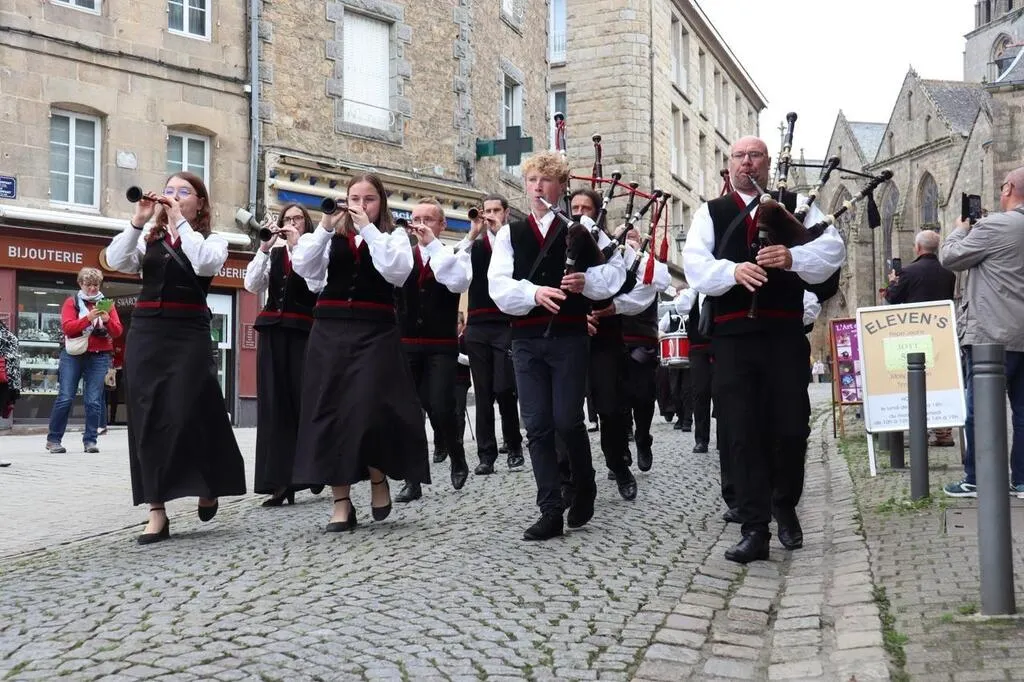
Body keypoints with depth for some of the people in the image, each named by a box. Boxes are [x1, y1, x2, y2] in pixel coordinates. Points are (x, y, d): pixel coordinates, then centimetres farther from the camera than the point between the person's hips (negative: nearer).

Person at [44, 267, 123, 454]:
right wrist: (88, 318, -22)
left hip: (99, 358, 2)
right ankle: (53, 439, 5)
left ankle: (90, 440, 1)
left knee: (94, 401, -4)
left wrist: (107, 320, -15)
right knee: (65, 398, -5)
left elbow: (118, 332, 5)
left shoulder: (107, 304, 13)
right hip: (73, 355, -2)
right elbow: (67, 327, -8)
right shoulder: (71, 302, 6)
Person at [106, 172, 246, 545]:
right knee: (147, 421, 0)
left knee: (187, 417, -6)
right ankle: (157, 513, 5)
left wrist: (179, 220, -14)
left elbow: (205, 264, -16)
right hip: (145, 333, 4)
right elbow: (115, 261, -2)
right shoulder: (149, 238, 14)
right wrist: (138, 221, -10)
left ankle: (207, 486, 23)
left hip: (189, 335, -3)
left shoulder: (212, 239, 6)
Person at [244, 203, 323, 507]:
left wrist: (297, 245, -14)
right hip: (272, 332, 4)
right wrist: (264, 248, -6)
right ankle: (280, 482, -2)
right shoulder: (273, 255, 17)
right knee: (274, 403, -1)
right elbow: (252, 285, 3)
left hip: (302, 333, -4)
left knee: (304, 401, -3)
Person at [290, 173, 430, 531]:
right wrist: (324, 227, -10)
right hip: (330, 331, 3)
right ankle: (341, 503, 8)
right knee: (330, 411, 1)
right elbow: (302, 267, -1)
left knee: (368, 409, -13)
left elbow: (397, 272, -12)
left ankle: (379, 479, 16)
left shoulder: (394, 235, 8)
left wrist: (368, 229, -13)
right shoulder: (331, 236, 13)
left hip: (375, 332, -2)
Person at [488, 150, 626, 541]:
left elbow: (614, 271, 3)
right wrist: (534, 292, -19)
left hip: (570, 337, -2)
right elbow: (498, 285, -2)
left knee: (567, 421, -6)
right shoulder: (510, 234, 10)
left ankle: (584, 488, 22)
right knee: (538, 426, 0)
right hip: (527, 340, 2)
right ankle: (551, 512, 6)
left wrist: (586, 281, -16)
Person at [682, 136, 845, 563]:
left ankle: (786, 508, 28)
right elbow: (694, 263, -1)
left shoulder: (796, 206, 13)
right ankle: (755, 530, 4)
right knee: (742, 433, -1)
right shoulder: (711, 212, 14)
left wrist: (793, 257, -21)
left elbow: (832, 248, -1)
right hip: (732, 335, 0)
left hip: (785, 333, 0)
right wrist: (733, 270, -20)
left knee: (790, 428, 2)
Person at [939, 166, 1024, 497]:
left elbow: (949, 258, -3)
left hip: (992, 334, -7)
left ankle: (975, 480, 3)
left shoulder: (995, 225, -11)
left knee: (979, 408, 0)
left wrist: (961, 229, 14)